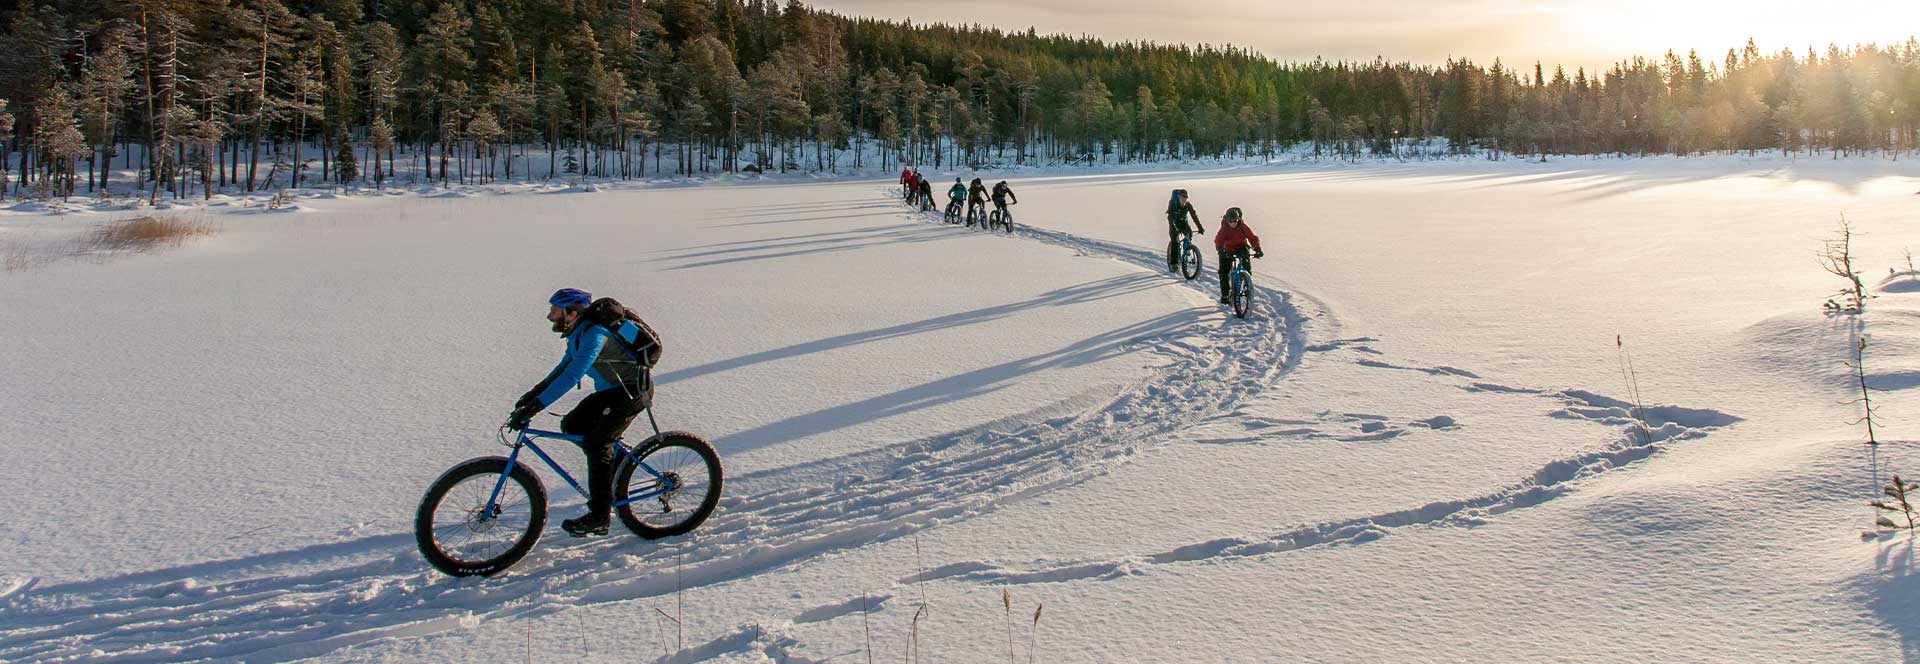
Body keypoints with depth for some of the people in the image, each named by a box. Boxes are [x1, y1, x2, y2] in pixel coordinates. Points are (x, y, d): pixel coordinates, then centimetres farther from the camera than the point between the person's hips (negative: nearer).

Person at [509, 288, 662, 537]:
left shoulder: (594, 333, -25)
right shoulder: (578, 333, 5)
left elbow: (572, 375, -34)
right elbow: (565, 368, 15)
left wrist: (534, 406, -37)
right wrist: (533, 394, 5)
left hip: (633, 390, -10)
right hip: (611, 390, 10)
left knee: (596, 442, -17)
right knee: (571, 426, 3)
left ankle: (599, 517, -13)